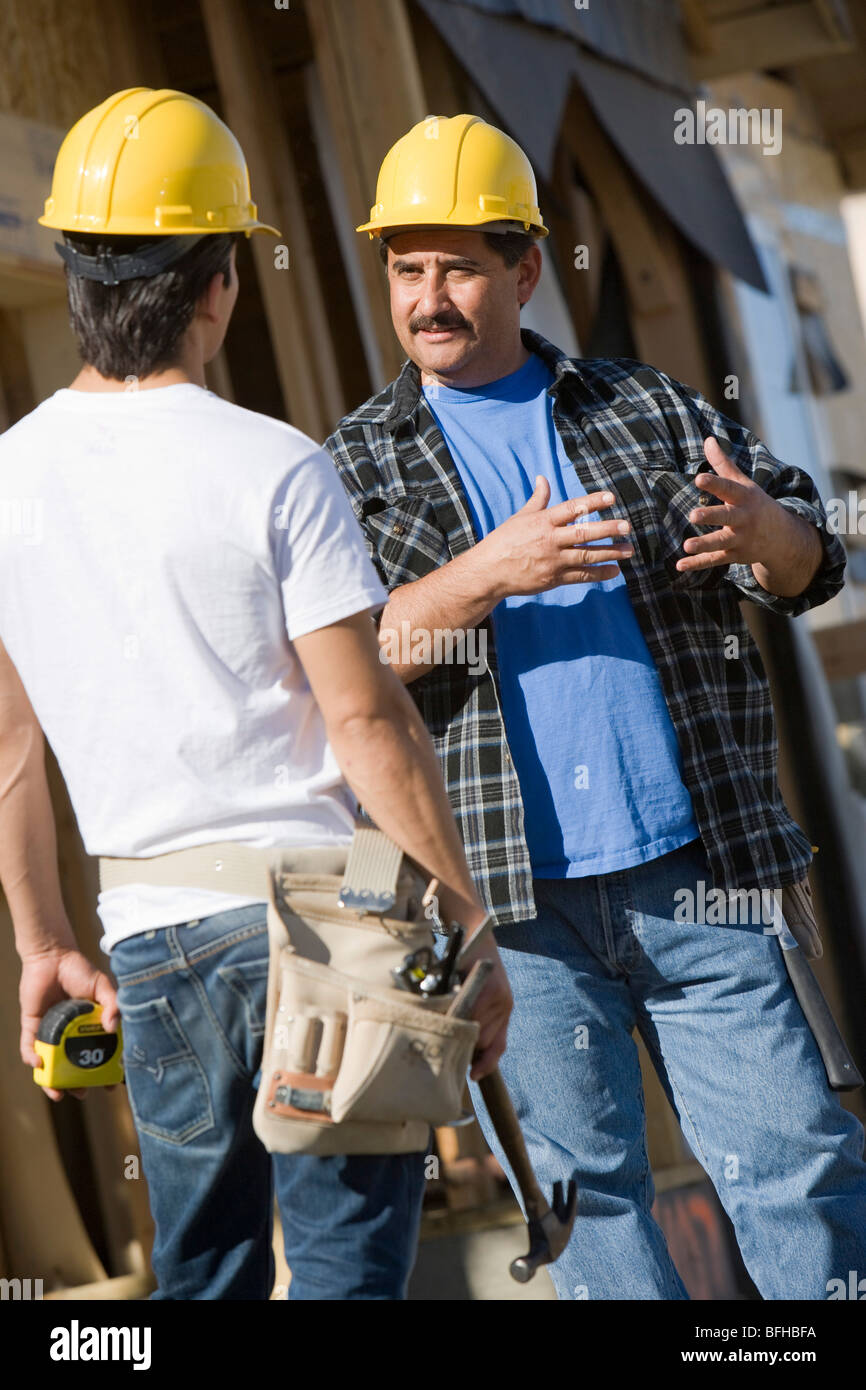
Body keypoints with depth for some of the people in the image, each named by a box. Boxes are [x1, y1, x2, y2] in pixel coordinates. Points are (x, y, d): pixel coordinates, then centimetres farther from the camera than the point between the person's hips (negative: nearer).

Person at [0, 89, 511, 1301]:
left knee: (201, 1268, 15)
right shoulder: (274, 471, -11)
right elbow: (368, 722, -12)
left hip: (149, 932, 5)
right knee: (346, 1259, 1)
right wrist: (469, 927, -4)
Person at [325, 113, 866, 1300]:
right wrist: (486, 574, -22)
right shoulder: (355, 467, 7)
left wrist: (762, 529, -16)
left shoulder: (648, 411, 12)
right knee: (587, 1183, 6)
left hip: (692, 872, 1)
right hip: (513, 901, -1)